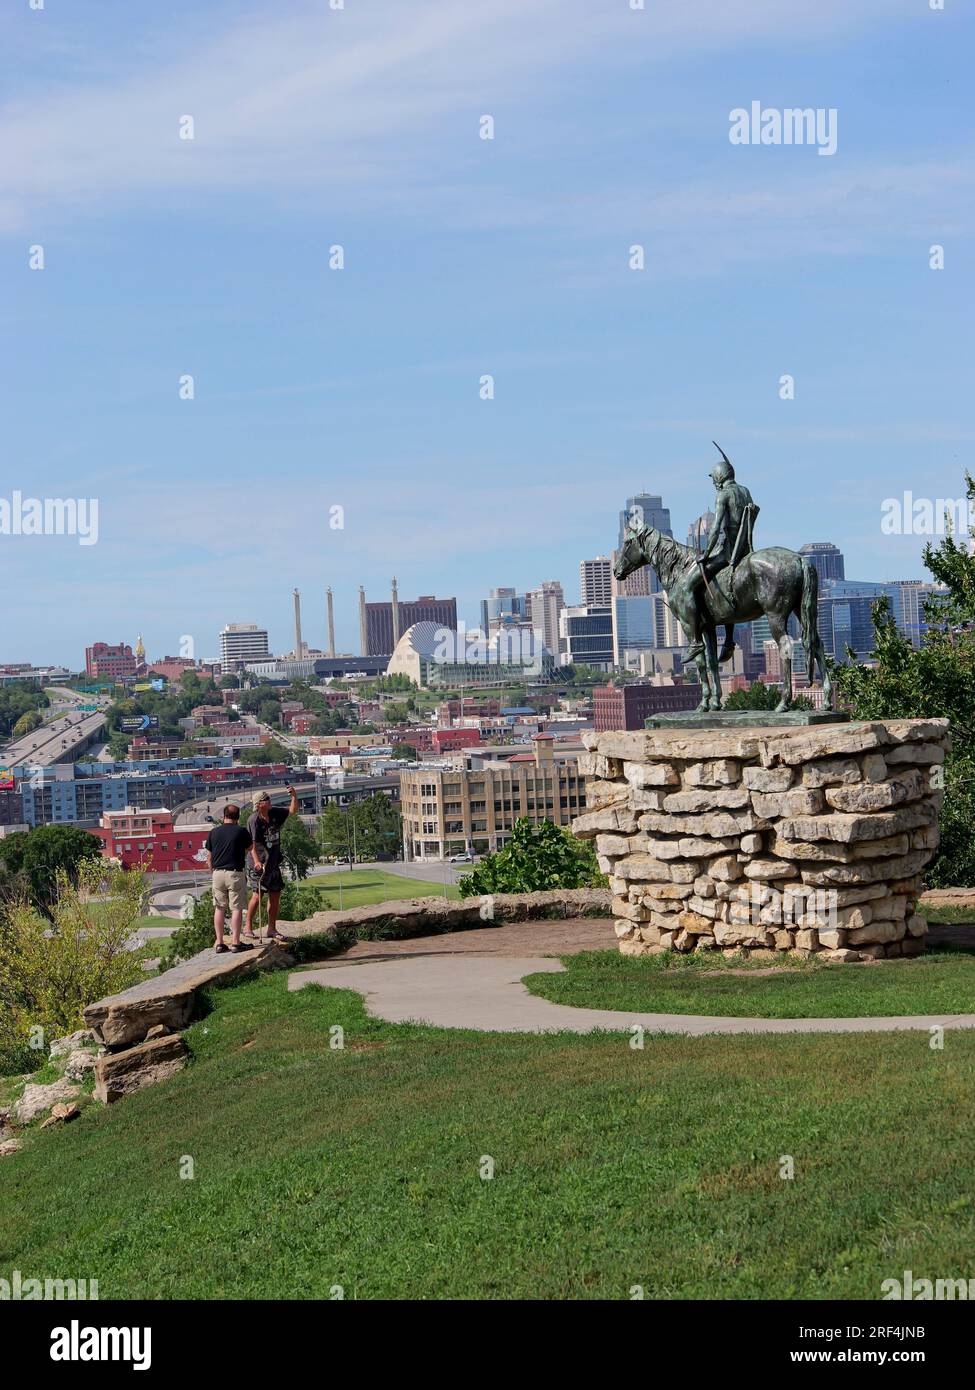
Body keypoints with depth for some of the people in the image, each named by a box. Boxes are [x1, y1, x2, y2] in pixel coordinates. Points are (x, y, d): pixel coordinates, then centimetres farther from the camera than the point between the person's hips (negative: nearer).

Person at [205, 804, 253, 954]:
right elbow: (249, 848, 15)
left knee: (219, 908, 10)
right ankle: (235, 942, -2)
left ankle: (219, 943, 11)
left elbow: (209, 857, 10)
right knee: (236, 908, 0)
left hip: (217, 873, 4)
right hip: (235, 873, -4)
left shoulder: (214, 832, 5)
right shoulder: (241, 831, -5)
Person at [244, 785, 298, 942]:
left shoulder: (275, 813, 6)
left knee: (275, 894, 7)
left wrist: (294, 796, -3)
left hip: (274, 863, 7)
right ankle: (248, 927, 7)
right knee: (257, 895, -7)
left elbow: (292, 811, 16)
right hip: (259, 865, -7)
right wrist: (256, 861, -31)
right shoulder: (254, 820, -14)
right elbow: (252, 843, -19)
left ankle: (272, 929, 15)